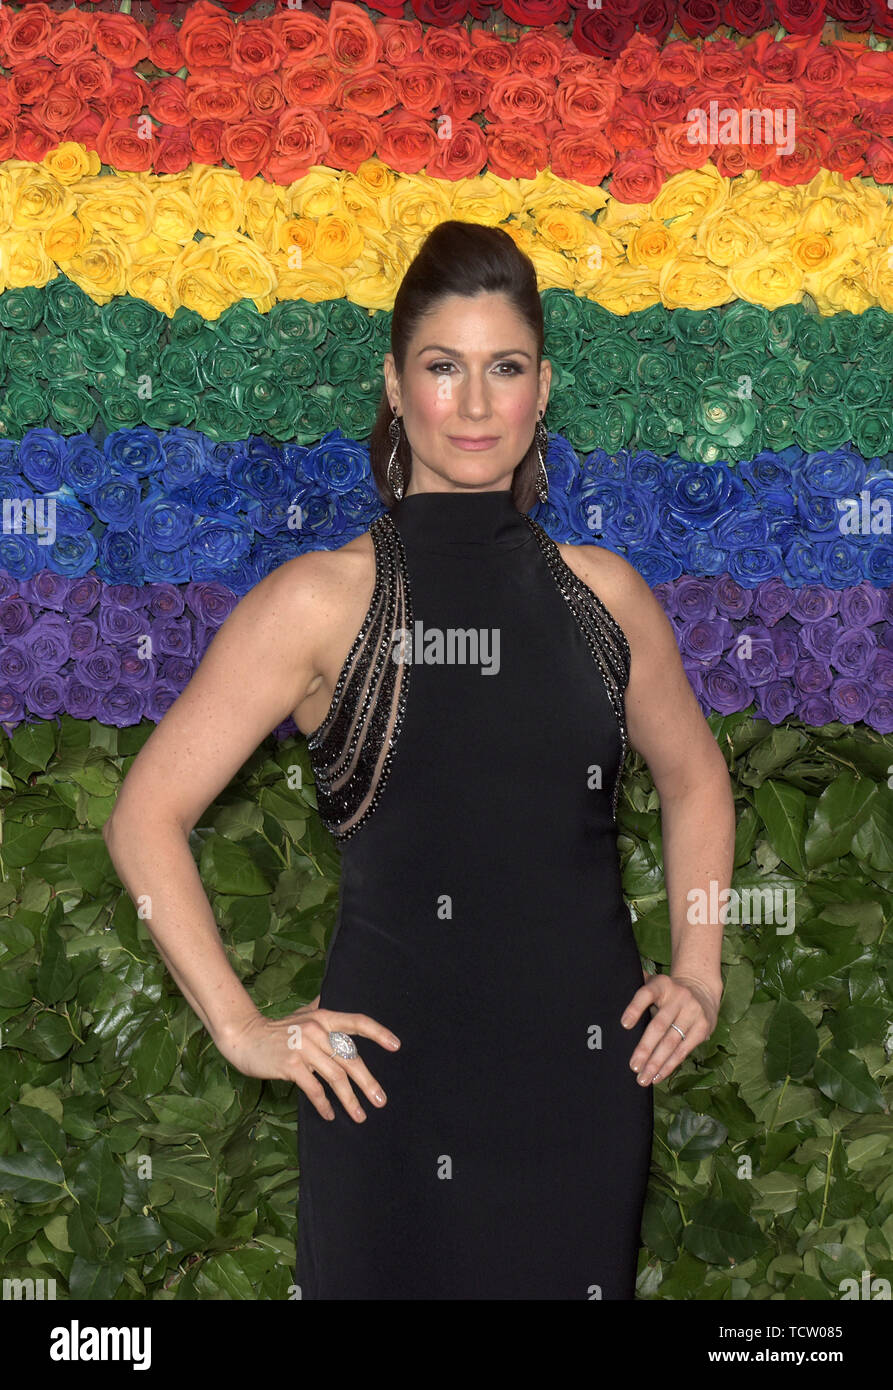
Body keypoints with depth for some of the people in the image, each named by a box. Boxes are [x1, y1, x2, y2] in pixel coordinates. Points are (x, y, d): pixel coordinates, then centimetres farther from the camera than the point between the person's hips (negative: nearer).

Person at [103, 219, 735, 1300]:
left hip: (590, 1071, 4)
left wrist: (698, 975, 11)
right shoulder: (324, 599, -6)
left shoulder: (603, 593, 5)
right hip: (396, 1079, -3)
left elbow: (694, 780, 21)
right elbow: (148, 816, -6)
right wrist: (242, 1027, -8)